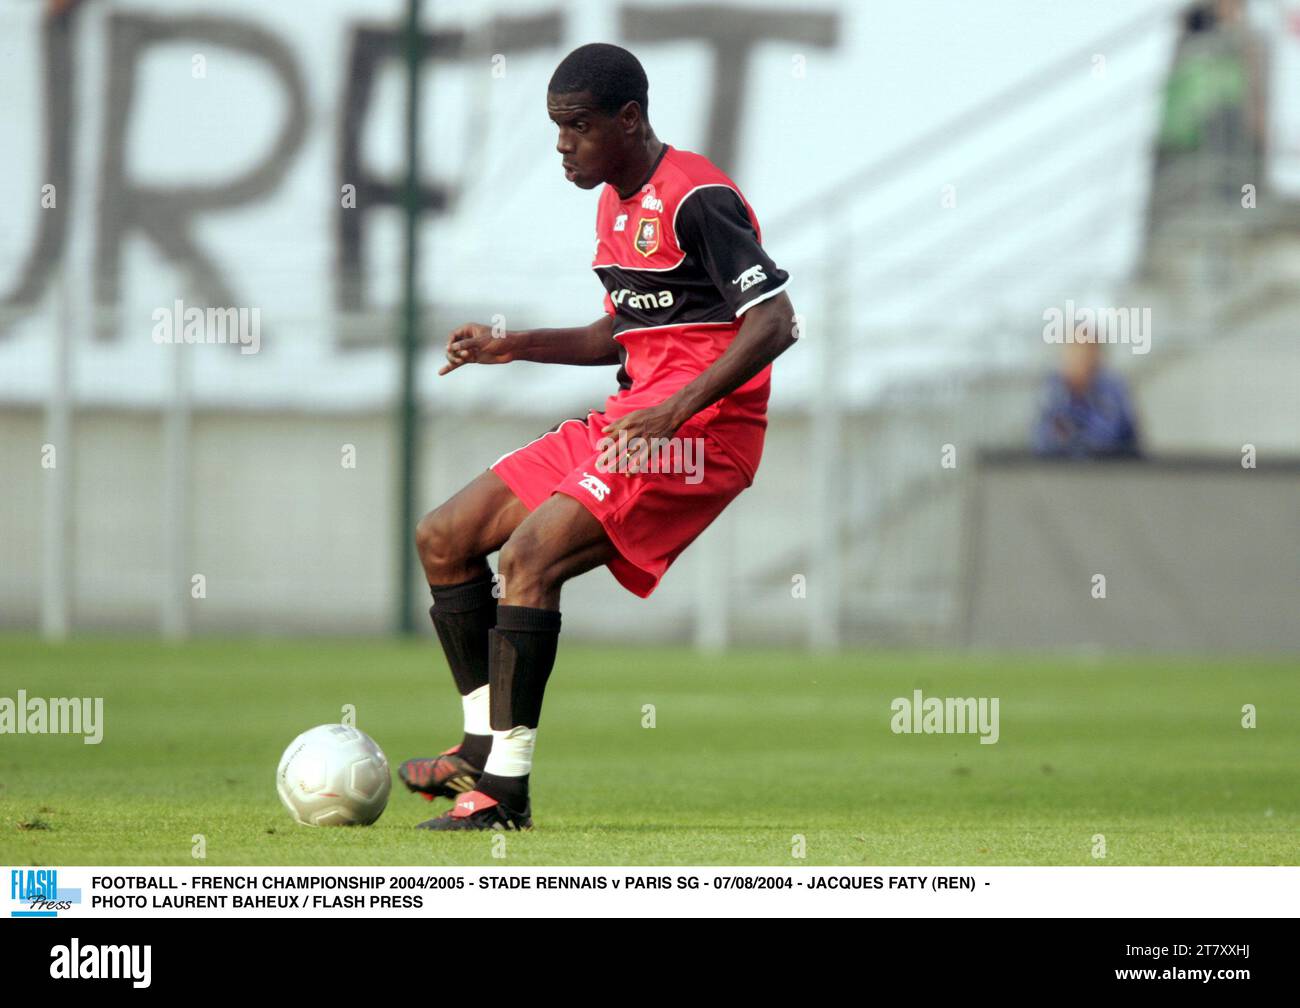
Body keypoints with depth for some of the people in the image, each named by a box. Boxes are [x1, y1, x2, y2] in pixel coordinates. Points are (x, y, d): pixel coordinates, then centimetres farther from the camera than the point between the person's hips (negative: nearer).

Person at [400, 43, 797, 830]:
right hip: (631, 416, 10)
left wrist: (675, 412, -28)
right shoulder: (616, 203, 16)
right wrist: (514, 347, 14)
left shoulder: (697, 198, -13)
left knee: (530, 554, -26)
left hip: (703, 432, -10)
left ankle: (507, 790, -24)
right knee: (445, 538, 7)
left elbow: (773, 323, -20)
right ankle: (484, 745, 11)